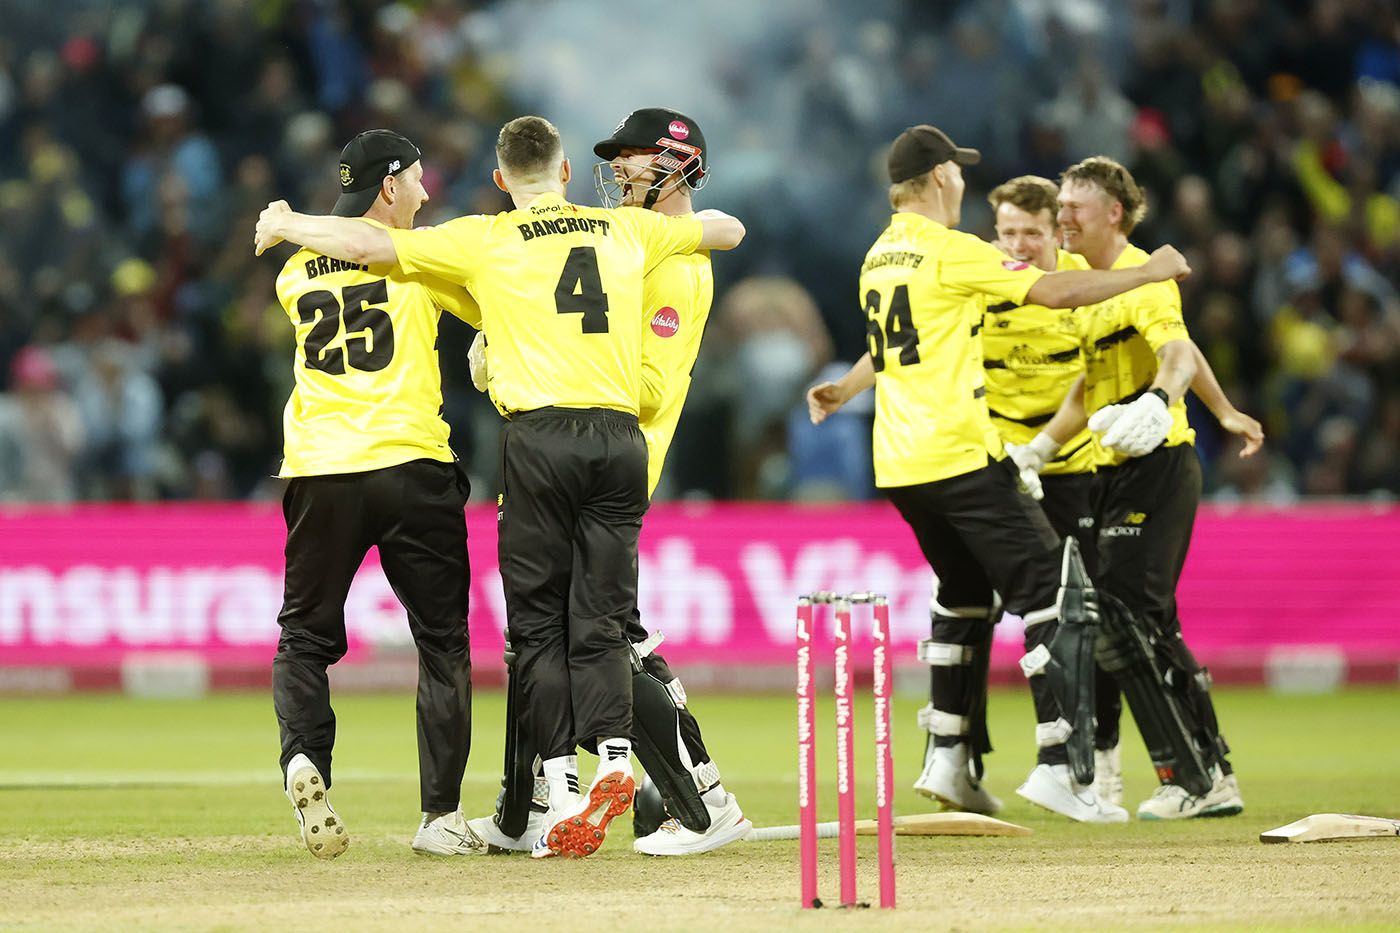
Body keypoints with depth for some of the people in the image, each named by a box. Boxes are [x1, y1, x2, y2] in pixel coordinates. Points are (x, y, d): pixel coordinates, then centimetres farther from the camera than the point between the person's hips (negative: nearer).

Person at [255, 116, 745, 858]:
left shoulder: (485, 240, 5)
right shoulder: (628, 230, 15)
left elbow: (374, 246, 0)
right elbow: (728, 230, 30)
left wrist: (287, 225, 16)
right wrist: (692, 216, 52)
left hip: (541, 438, -3)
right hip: (621, 436, 3)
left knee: (539, 627, 3)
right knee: (600, 623, 5)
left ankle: (563, 791, -6)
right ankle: (614, 754, -19)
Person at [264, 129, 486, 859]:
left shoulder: (295, 274, 13)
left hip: (318, 471, 3)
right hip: (410, 466, -3)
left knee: (306, 635, 12)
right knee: (441, 638, 7)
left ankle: (303, 756, -17)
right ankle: (441, 813, 2)